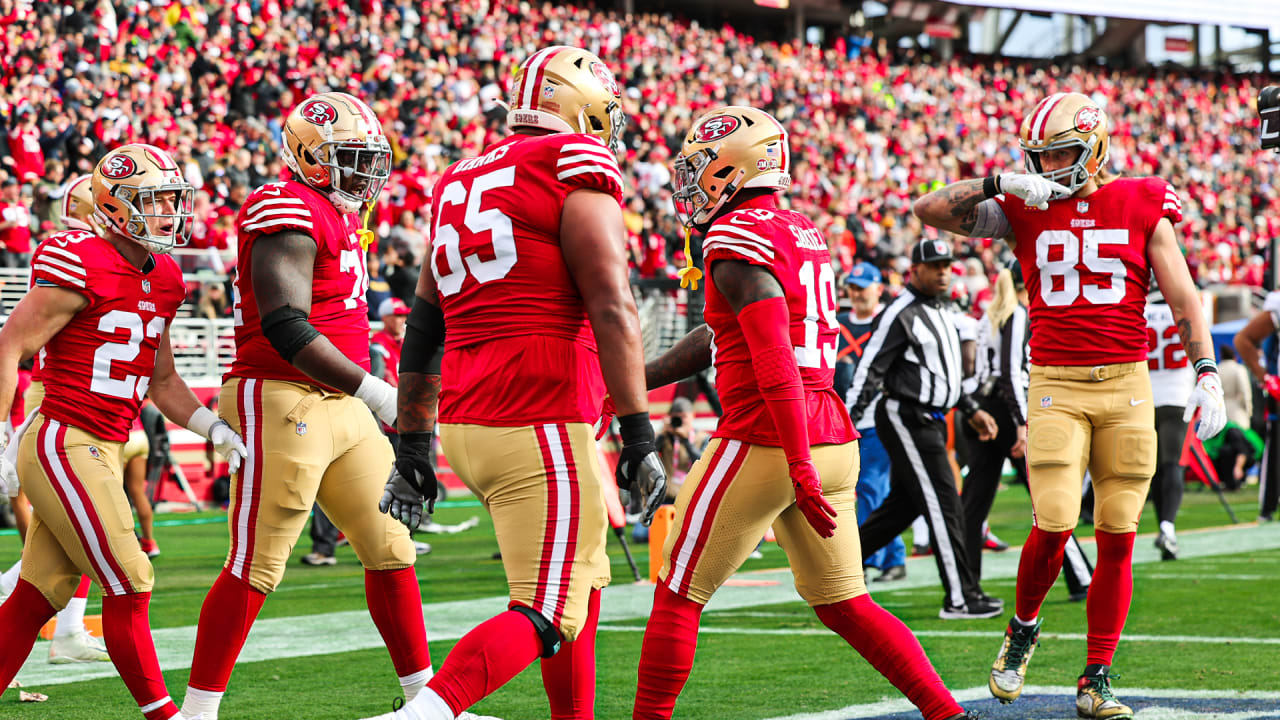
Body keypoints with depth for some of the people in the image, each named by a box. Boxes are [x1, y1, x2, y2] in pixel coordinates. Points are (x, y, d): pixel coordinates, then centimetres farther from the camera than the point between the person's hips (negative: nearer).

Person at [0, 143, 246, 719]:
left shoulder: (162, 281, 12)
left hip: (101, 452, 8)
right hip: (63, 444, -8)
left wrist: (215, 429, 9)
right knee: (130, 587, -5)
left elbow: (161, 380, 22)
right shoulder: (81, 267, -14)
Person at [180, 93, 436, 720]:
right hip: (282, 403, -10)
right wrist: (374, 391, -22)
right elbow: (286, 328, -23)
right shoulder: (288, 211, -14)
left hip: (340, 408, 10)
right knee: (256, 568, -6)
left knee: (391, 550, 10)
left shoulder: (339, 215, 17)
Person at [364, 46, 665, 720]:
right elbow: (612, 309, -13)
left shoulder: (459, 184, 17)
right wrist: (638, 435, -11)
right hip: (537, 426, -8)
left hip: (464, 423, 8)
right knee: (548, 616, -6)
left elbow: (423, 331, 19)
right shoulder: (576, 168, -6)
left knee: (585, 573, 22)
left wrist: (413, 449, 23)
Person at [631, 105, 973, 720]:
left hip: (764, 440, -8)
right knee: (844, 606, 15)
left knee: (677, 595, 4)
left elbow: (775, 362, -21)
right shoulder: (801, 233, 16)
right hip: (834, 436, 8)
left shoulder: (738, 240, -12)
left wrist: (800, 468, -24)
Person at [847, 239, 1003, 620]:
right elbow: (869, 371, -16)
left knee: (905, 504, 13)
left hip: (930, 421, 10)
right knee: (943, 505, -9)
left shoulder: (941, 313, 17)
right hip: (906, 419, -10)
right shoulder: (901, 314, -13)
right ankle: (960, 598, -5)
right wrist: (846, 422, -21)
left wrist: (972, 409, 27)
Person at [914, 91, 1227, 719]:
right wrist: (1001, 184, -14)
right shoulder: (1021, 210, 5)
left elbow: (1182, 297, 4)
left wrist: (1207, 373, -4)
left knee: (1117, 538, 0)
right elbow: (930, 210, -2)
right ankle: (1023, 630, 18)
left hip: (1126, 385, 1)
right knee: (1053, 525, -12)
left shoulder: (1142, 207, 4)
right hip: (1055, 385, -1)